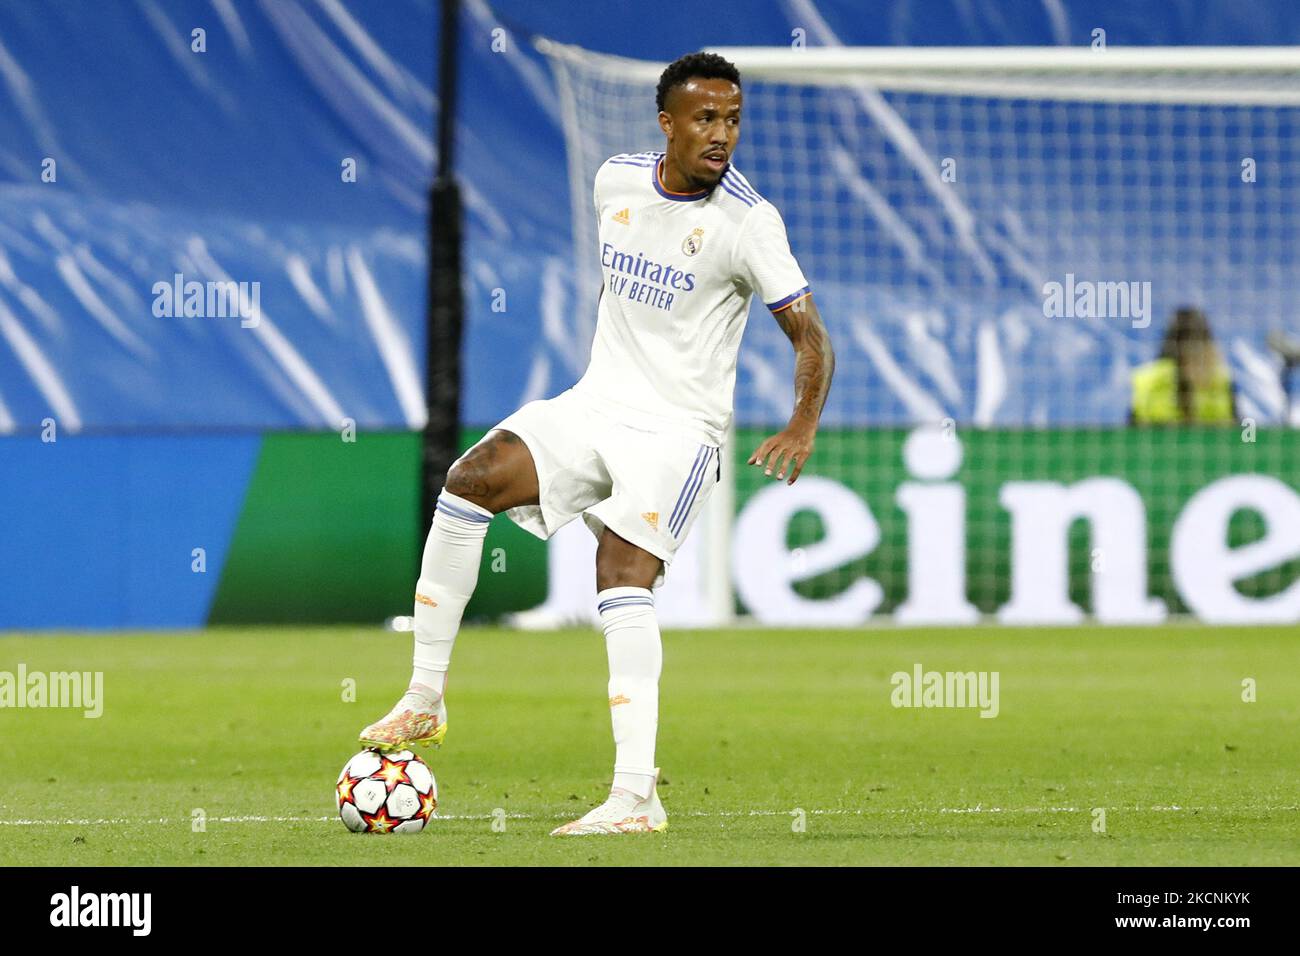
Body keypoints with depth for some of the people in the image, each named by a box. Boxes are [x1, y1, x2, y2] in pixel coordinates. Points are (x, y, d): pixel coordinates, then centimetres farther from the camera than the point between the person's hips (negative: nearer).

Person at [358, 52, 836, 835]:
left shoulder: (747, 221, -12)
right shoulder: (616, 182, 4)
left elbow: (811, 336, -13)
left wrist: (804, 425, -29)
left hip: (679, 428, -5)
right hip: (594, 404, 5)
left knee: (624, 576, -23)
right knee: (470, 481, -16)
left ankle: (637, 795, -28)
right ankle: (426, 700, -9)